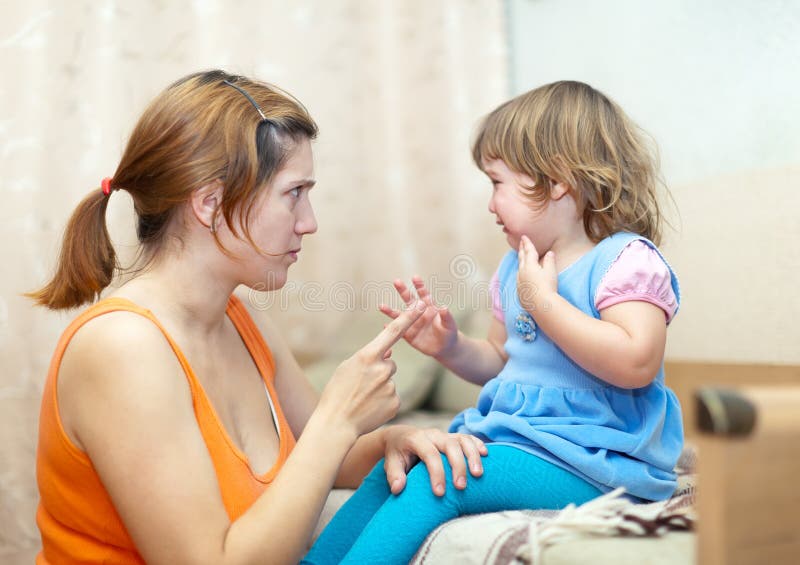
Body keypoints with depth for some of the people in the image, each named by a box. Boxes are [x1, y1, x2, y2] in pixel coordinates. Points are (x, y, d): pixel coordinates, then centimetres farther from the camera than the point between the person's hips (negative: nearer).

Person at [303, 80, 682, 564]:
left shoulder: (627, 261, -13)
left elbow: (635, 364, -28)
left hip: (586, 463, -8)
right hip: (510, 433, 9)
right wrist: (450, 347, 3)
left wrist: (544, 302, -22)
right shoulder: (517, 269, 14)